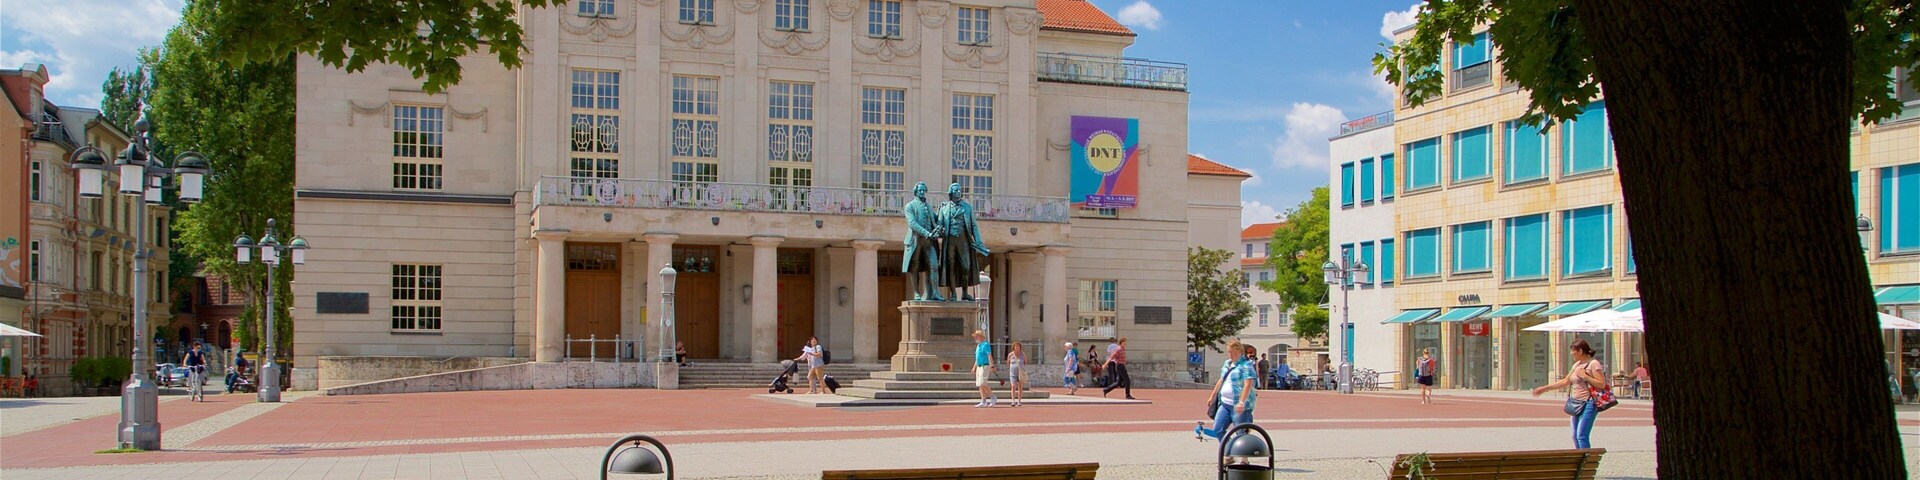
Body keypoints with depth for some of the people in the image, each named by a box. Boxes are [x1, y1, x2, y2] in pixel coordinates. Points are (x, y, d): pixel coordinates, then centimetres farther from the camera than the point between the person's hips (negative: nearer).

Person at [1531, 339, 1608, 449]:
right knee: (1575, 437, 9)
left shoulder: (1594, 364, -7)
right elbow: (1565, 382, 22)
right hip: (1577, 404, 9)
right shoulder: (1577, 365, 17)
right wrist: (1544, 388, 21)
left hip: (1589, 404, -9)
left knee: (1581, 435, -16)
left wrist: (1585, 376, -16)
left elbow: (1602, 384, -13)